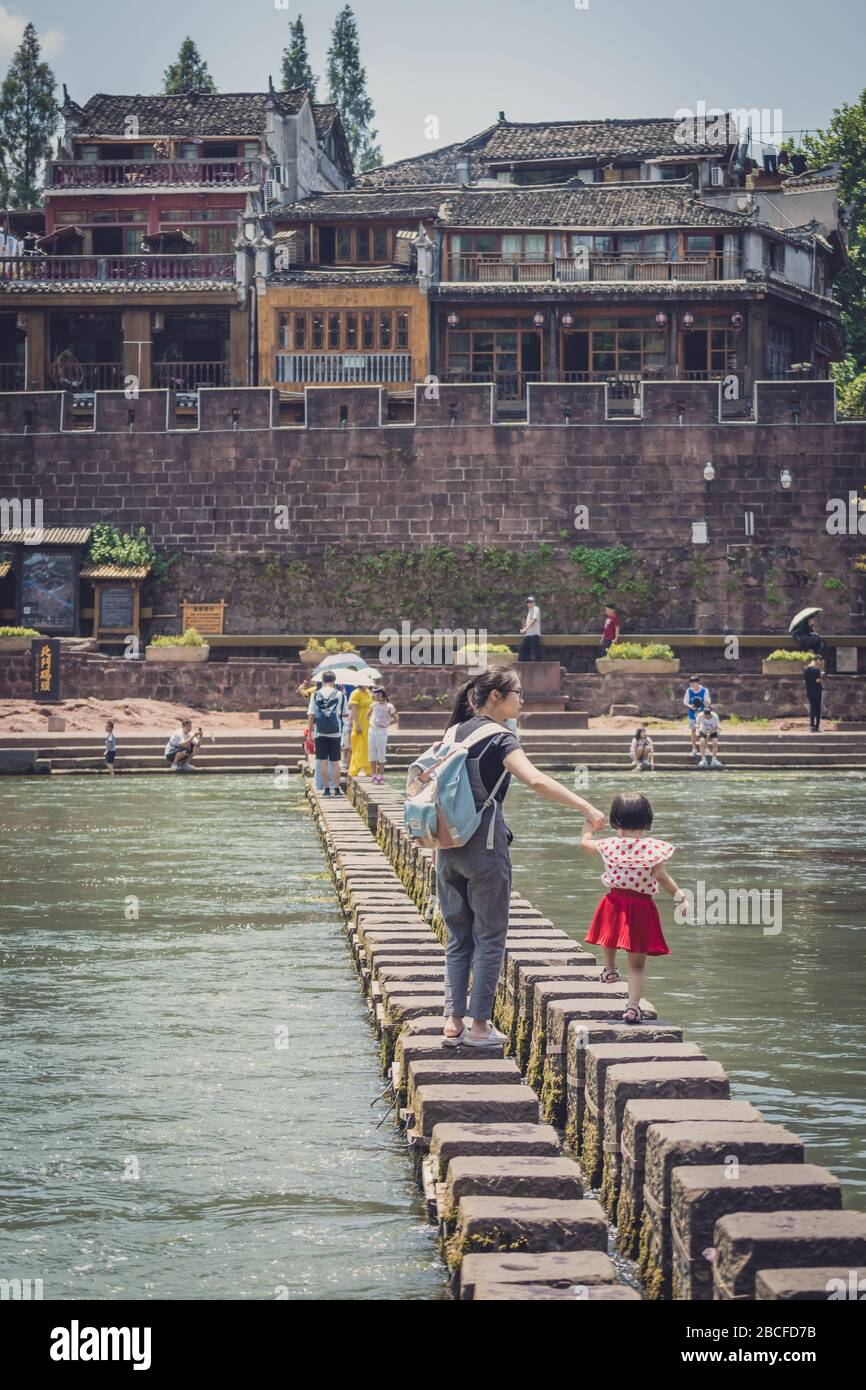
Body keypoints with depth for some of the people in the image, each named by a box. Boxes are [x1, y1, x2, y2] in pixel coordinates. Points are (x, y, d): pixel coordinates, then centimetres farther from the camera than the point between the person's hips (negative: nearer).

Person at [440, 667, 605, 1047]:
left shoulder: (456, 732, 11)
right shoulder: (499, 738, -12)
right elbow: (536, 781, -27)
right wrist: (586, 808, -30)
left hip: (449, 845, 7)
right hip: (485, 845, -7)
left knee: (458, 937, 13)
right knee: (490, 937, 4)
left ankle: (453, 1022, 8)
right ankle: (479, 1026, 5)